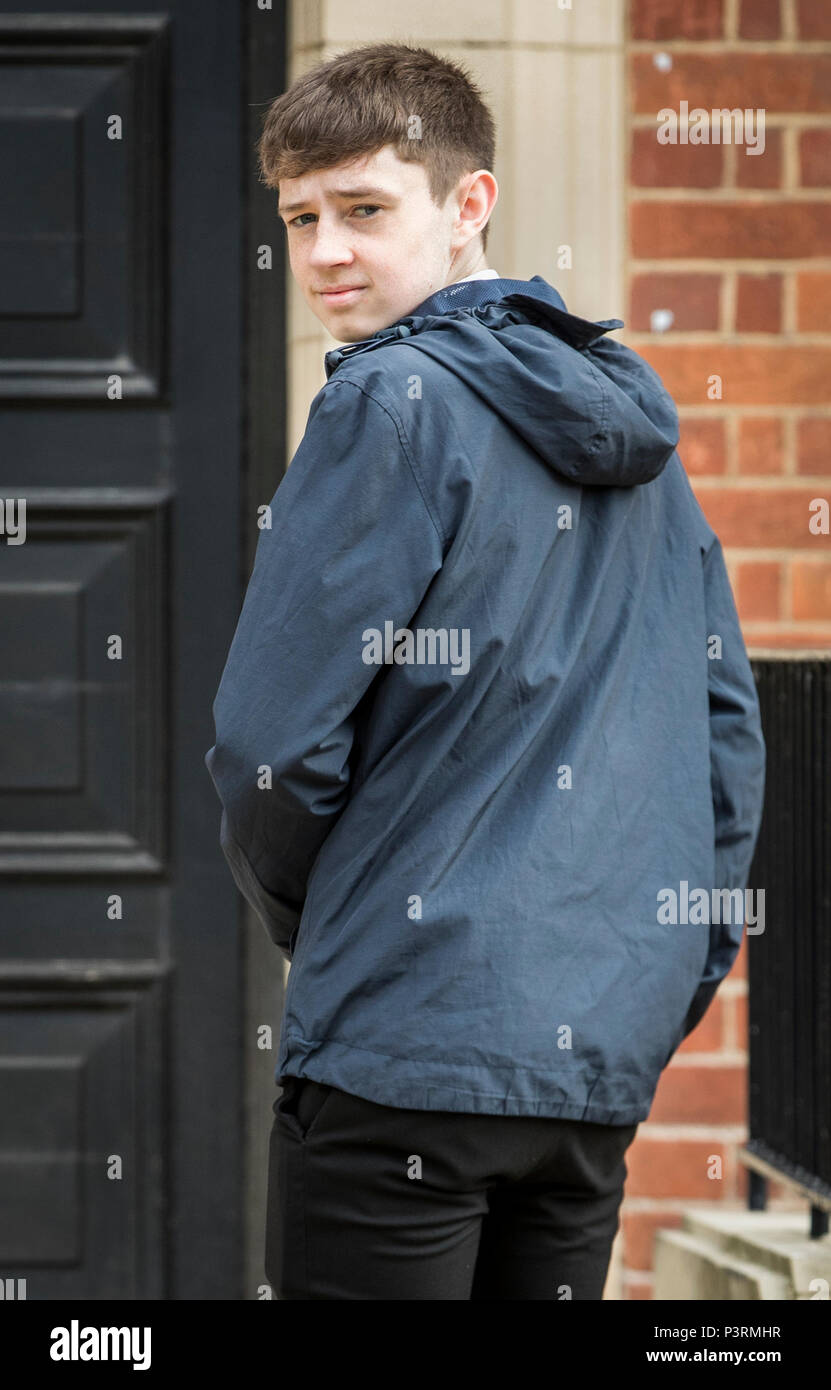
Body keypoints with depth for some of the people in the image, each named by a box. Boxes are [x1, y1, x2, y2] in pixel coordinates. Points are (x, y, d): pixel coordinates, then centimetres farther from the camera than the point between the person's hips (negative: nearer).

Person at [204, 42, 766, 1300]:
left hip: (412, 1049, -8)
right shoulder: (633, 423, 15)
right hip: (605, 1060, 8)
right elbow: (728, 740, 17)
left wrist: (300, 914, 7)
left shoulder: (395, 402, -10)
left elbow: (274, 745, -12)